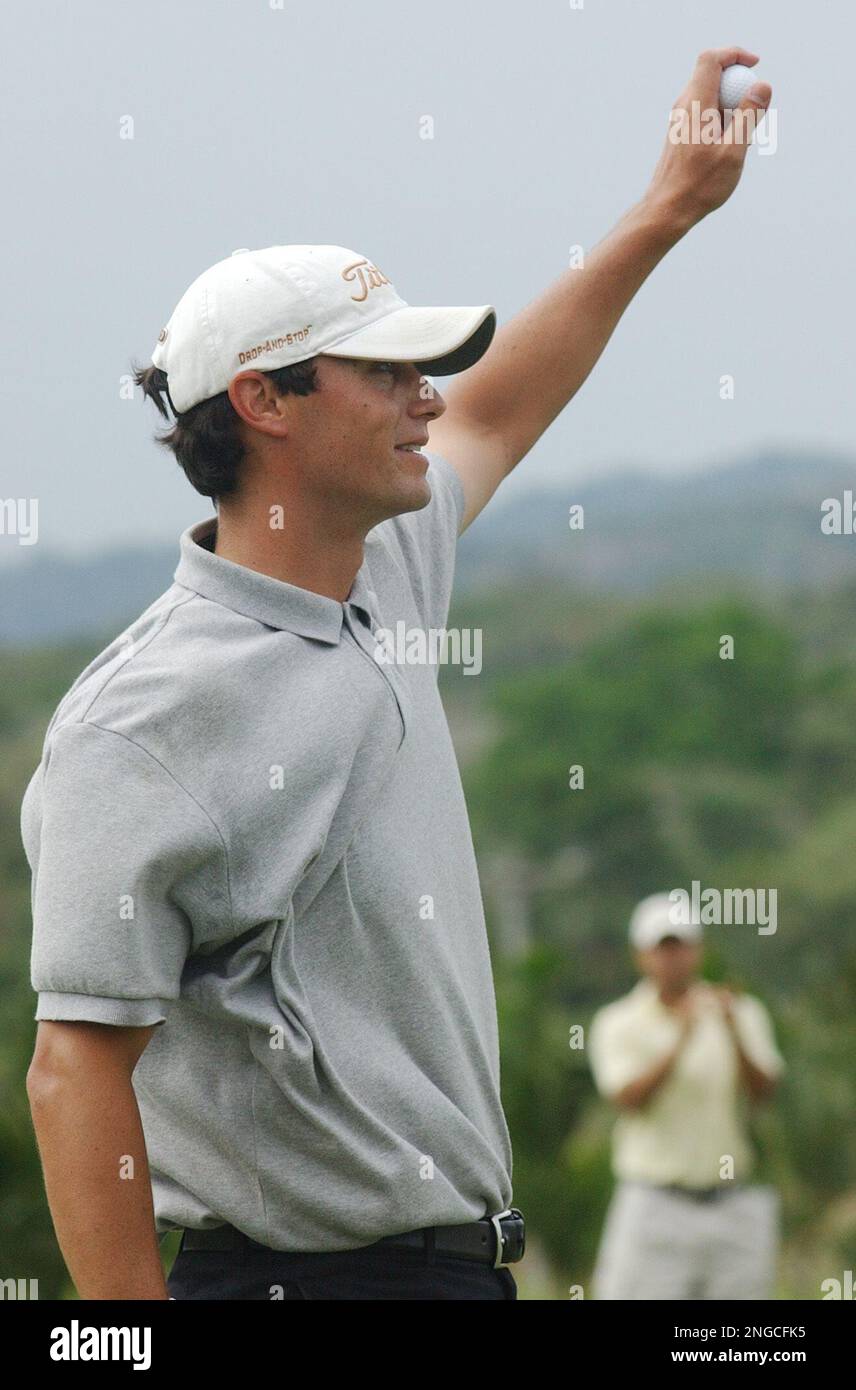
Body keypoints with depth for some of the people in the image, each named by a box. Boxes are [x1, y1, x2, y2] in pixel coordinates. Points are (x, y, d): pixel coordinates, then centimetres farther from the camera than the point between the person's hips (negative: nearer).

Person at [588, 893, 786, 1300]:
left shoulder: (744, 1015, 9)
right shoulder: (617, 1025, 2)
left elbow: (762, 1091, -6)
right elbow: (630, 1099, -14)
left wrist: (734, 1033, -23)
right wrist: (680, 1042, -27)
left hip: (732, 1204, 3)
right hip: (655, 1204, -3)